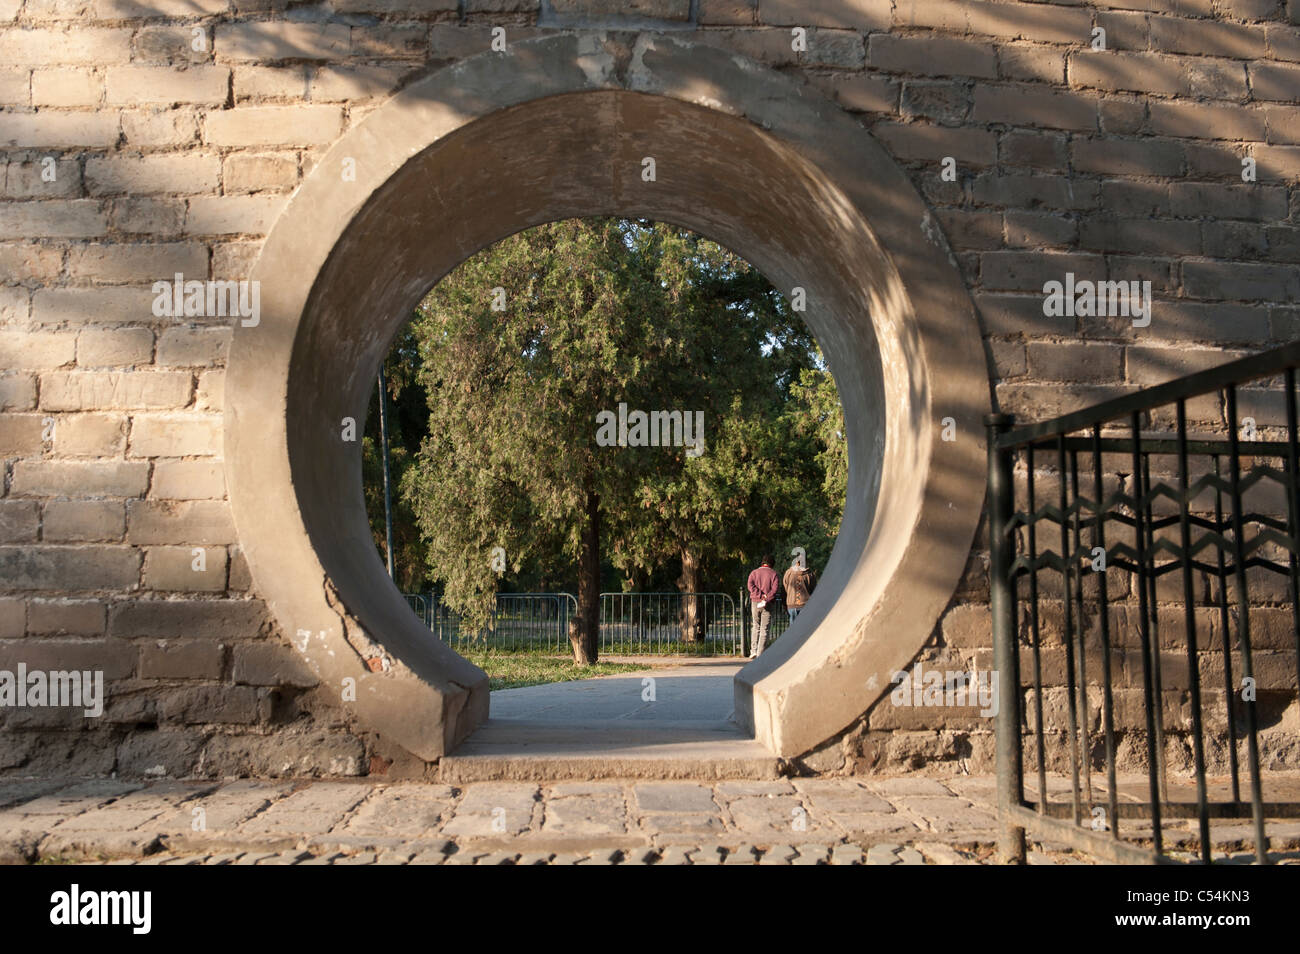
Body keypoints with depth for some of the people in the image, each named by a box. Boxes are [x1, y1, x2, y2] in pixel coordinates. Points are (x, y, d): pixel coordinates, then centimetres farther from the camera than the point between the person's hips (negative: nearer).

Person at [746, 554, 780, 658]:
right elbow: (775, 589, -13)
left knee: (756, 627, 17)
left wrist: (761, 595, -12)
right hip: (767, 605, -3)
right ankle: (760, 654, -4)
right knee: (764, 629, 1)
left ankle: (754, 651, 9)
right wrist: (766, 599, -17)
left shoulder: (754, 573, 10)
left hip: (755, 602, 3)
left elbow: (751, 585, -7)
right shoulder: (774, 574, 2)